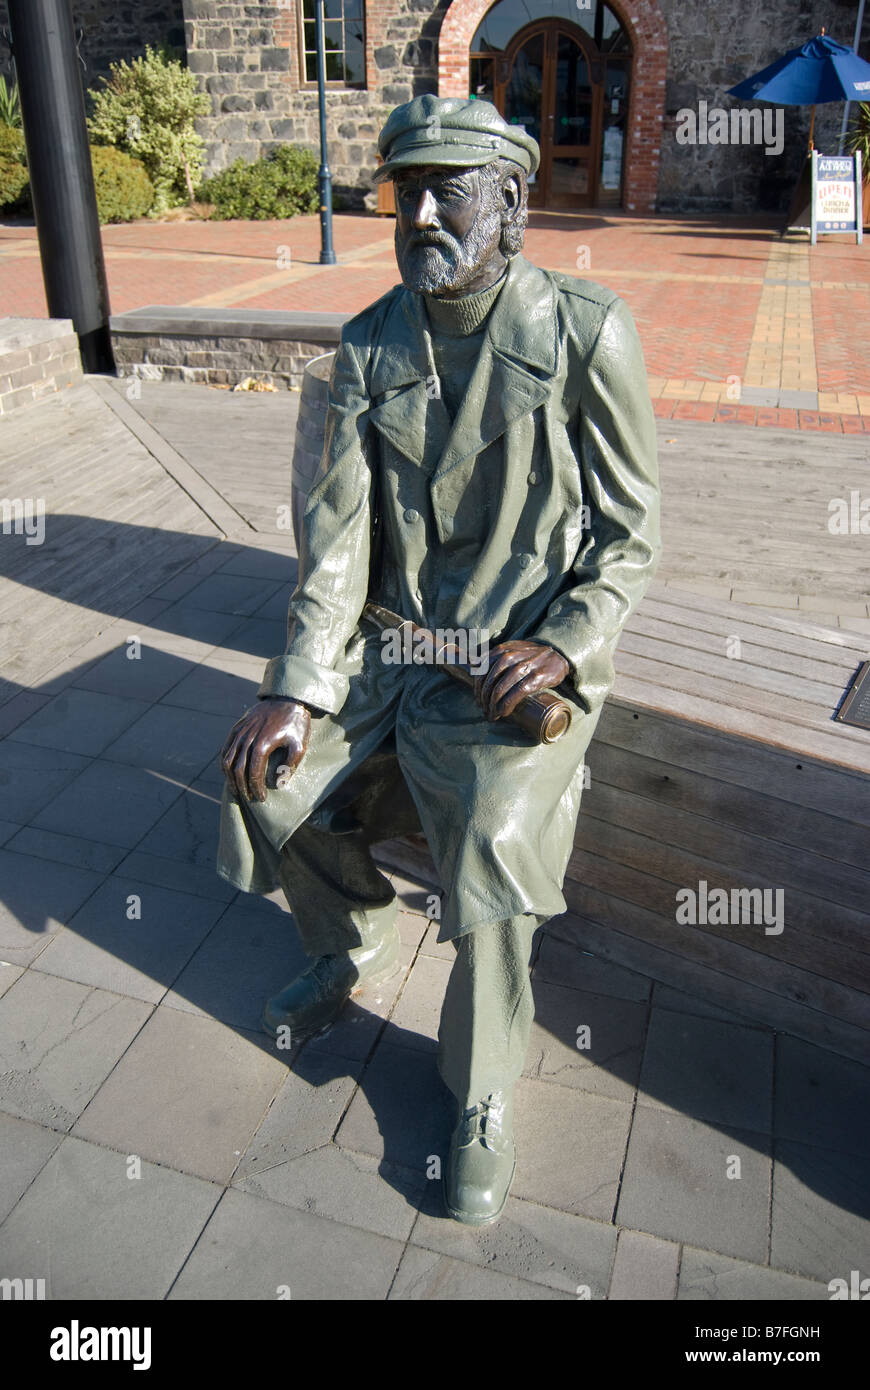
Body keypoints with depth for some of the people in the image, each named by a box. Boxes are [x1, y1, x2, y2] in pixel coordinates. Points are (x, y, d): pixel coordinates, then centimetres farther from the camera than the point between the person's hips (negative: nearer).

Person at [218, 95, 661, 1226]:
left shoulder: (588, 334, -8)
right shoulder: (369, 345, 4)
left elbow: (630, 535, -4)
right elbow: (338, 528, -2)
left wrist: (563, 646, -20)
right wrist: (297, 689, -11)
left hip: (529, 657, -4)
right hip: (392, 642, 5)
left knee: (492, 842, -25)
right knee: (270, 777, -7)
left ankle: (484, 1094, 4)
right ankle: (356, 945, 27)